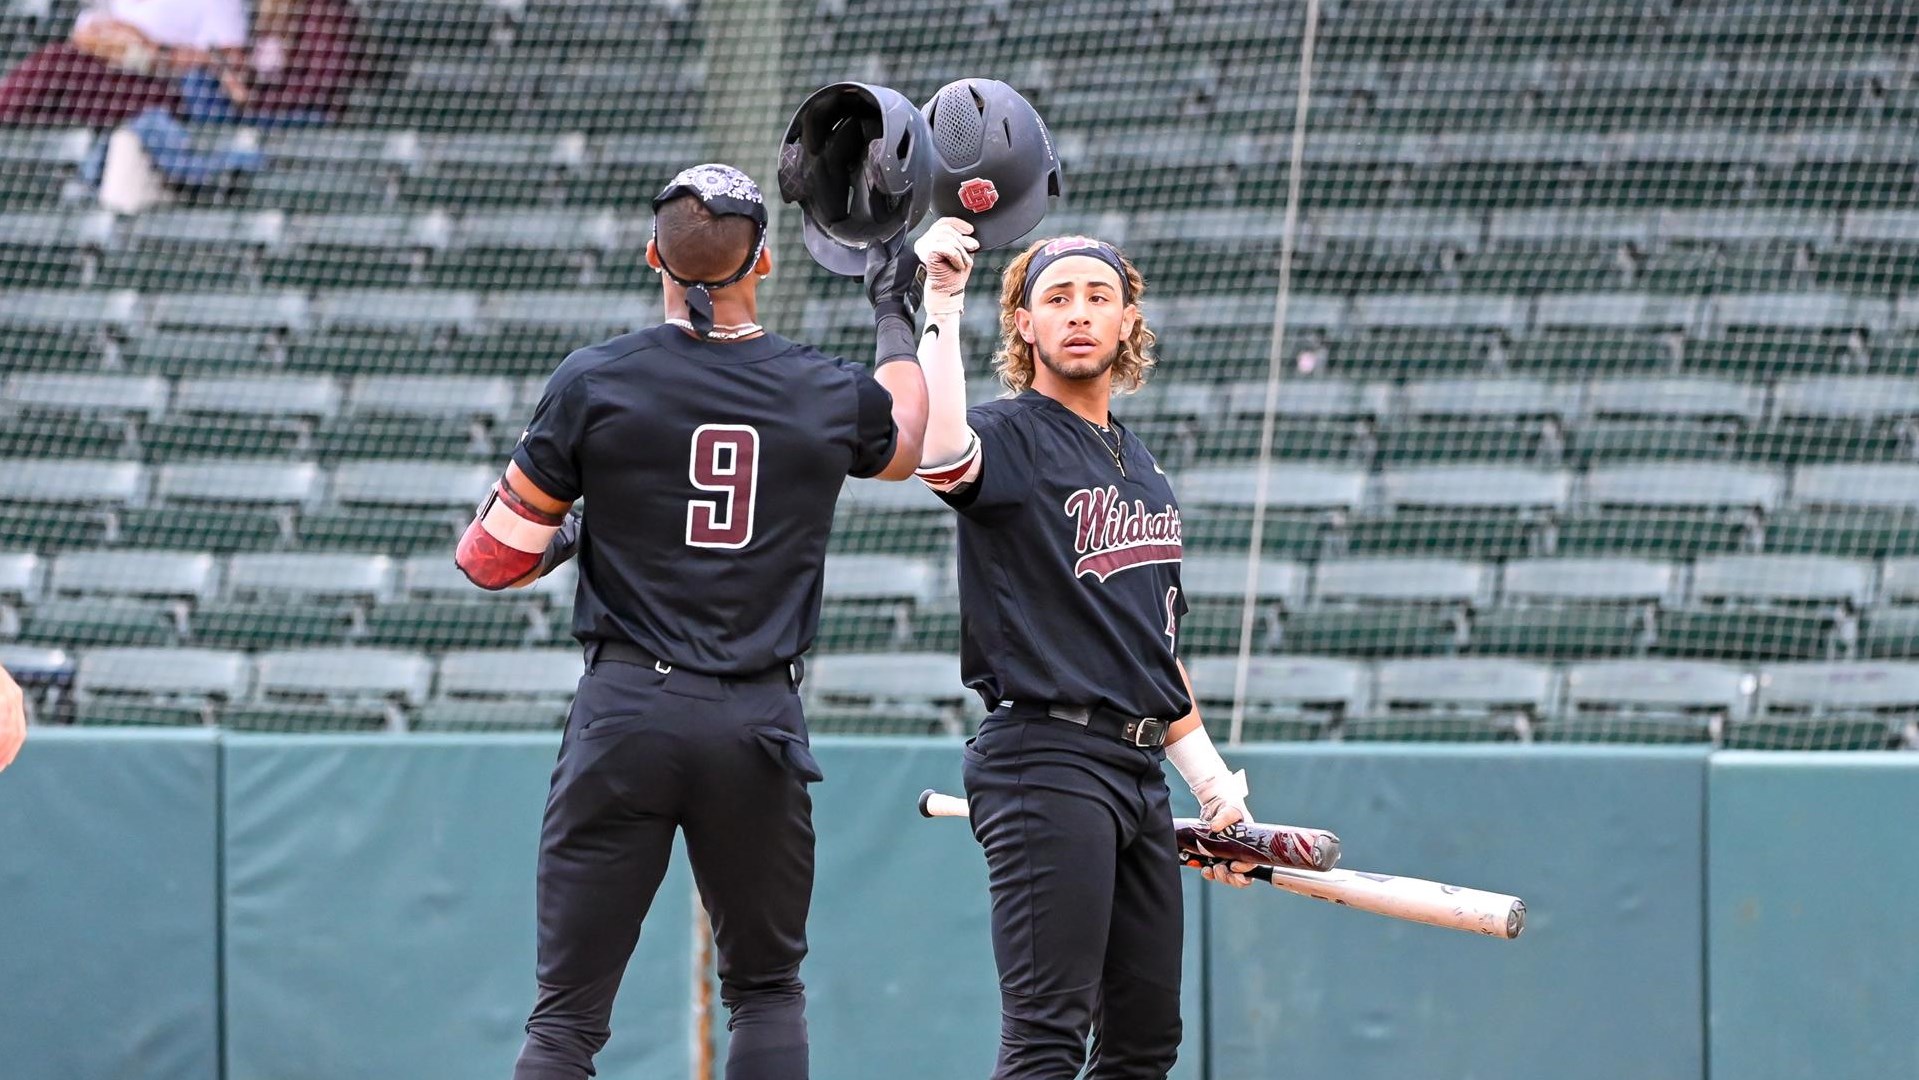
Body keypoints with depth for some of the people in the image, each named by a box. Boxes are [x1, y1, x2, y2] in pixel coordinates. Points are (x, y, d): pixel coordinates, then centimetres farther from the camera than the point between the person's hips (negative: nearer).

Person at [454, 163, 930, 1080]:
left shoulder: (594, 382, -3)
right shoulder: (826, 393, 4)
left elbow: (492, 558, 1)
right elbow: (907, 444, 29)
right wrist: (898, 316, 44)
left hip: (626, 718, -2)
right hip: (760, 728, 2)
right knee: (767, 990, 16)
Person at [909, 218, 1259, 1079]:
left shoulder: (1144, 471, 21)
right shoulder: (1009, 439, -3)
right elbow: (938, 451, -30)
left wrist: (1212, 782, 20)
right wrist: (940, 304, -27)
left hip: (1140, 772, 8)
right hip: (1047, 760, -8)